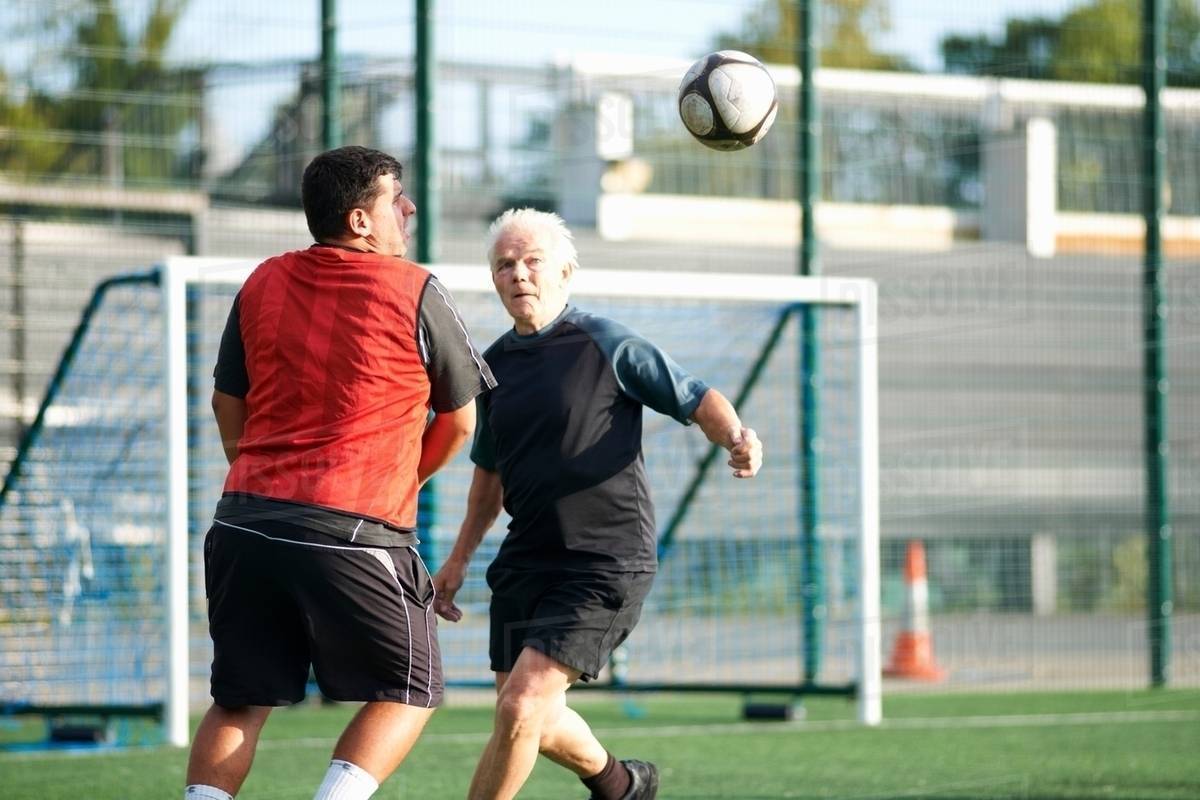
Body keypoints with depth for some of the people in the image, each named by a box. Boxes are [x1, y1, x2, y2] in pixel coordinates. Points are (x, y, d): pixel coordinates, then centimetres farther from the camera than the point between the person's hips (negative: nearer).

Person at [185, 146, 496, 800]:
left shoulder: (264, 284, 11)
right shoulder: (416, 292, -2)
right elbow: (460, 422, 8)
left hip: (246, 523, 5)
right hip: (354, 531, -5)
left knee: (239, 703, 14)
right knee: (408, 693, 9)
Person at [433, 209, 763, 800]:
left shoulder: (607, 345, -8)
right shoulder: (495, 364, 10)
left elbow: (696, 399, -4)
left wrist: (737, 439, -25)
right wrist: (459, 558, 24)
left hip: (606, 563, -7)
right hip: (525, 561, 7)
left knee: (520, 706, -17)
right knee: (529, 718, 14)